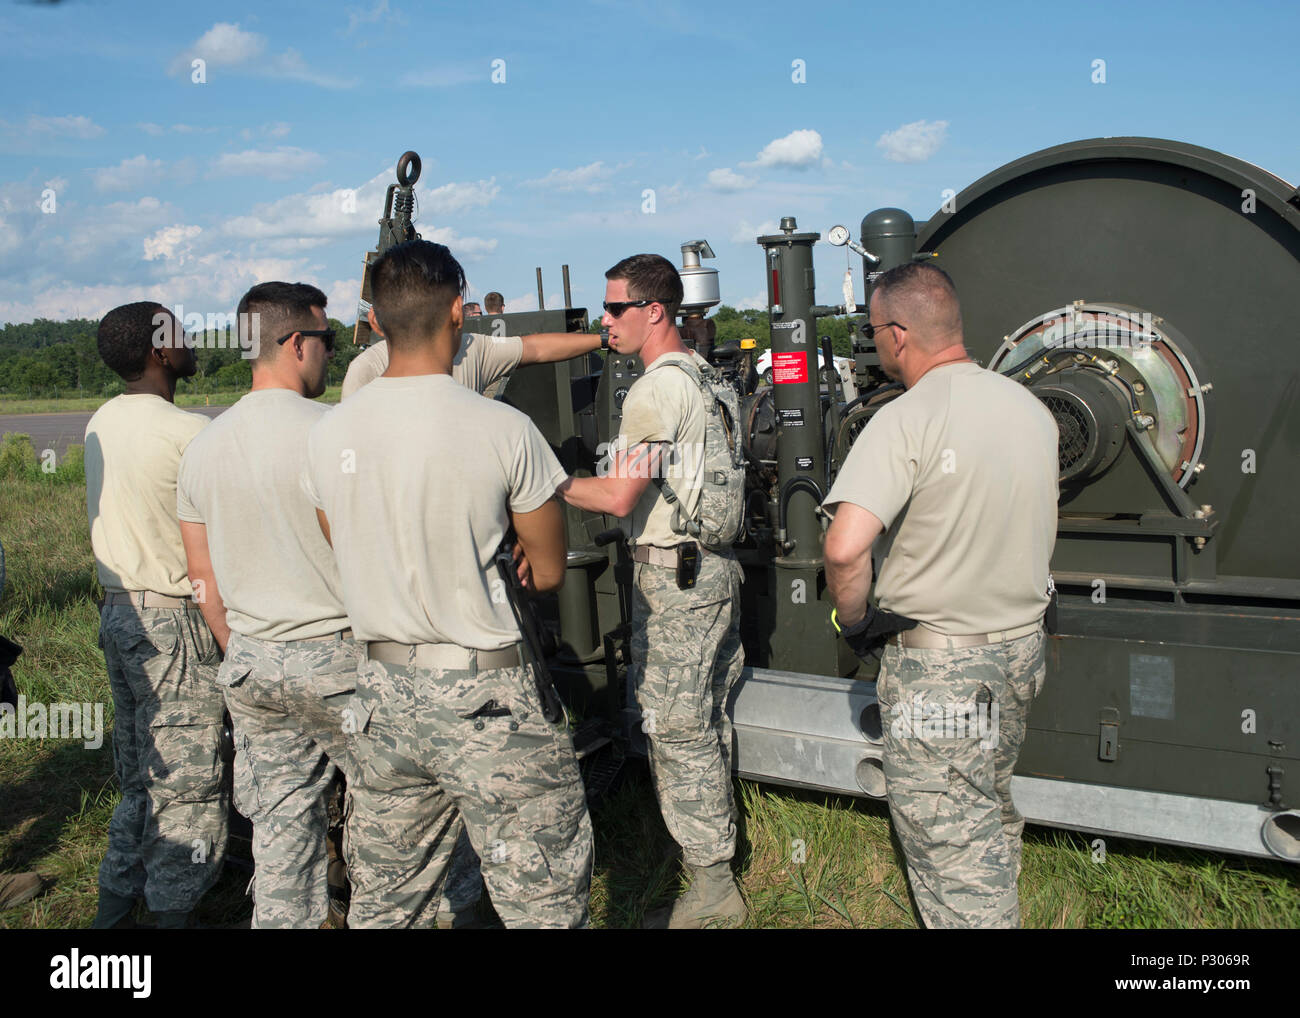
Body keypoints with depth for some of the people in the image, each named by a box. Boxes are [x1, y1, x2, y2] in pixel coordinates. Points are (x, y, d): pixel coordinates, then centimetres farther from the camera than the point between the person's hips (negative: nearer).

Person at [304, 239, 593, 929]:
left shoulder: (328, 433, 0)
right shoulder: (503, 430, -14)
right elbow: (549, 573, -3)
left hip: (382, 689, 6)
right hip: (483, 695, -5)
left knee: (385, 905, 20)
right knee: (544, 903, 8)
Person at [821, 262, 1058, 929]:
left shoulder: (904, 421, -21)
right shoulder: (1030, 407, 3)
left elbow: (844, 548, -31)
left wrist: (853, 620, -14)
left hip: (939, 660, -8)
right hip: (1024, 641, 8)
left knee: (945, 835, 5)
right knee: (992, 809, 25)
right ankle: (998, 910, 41)